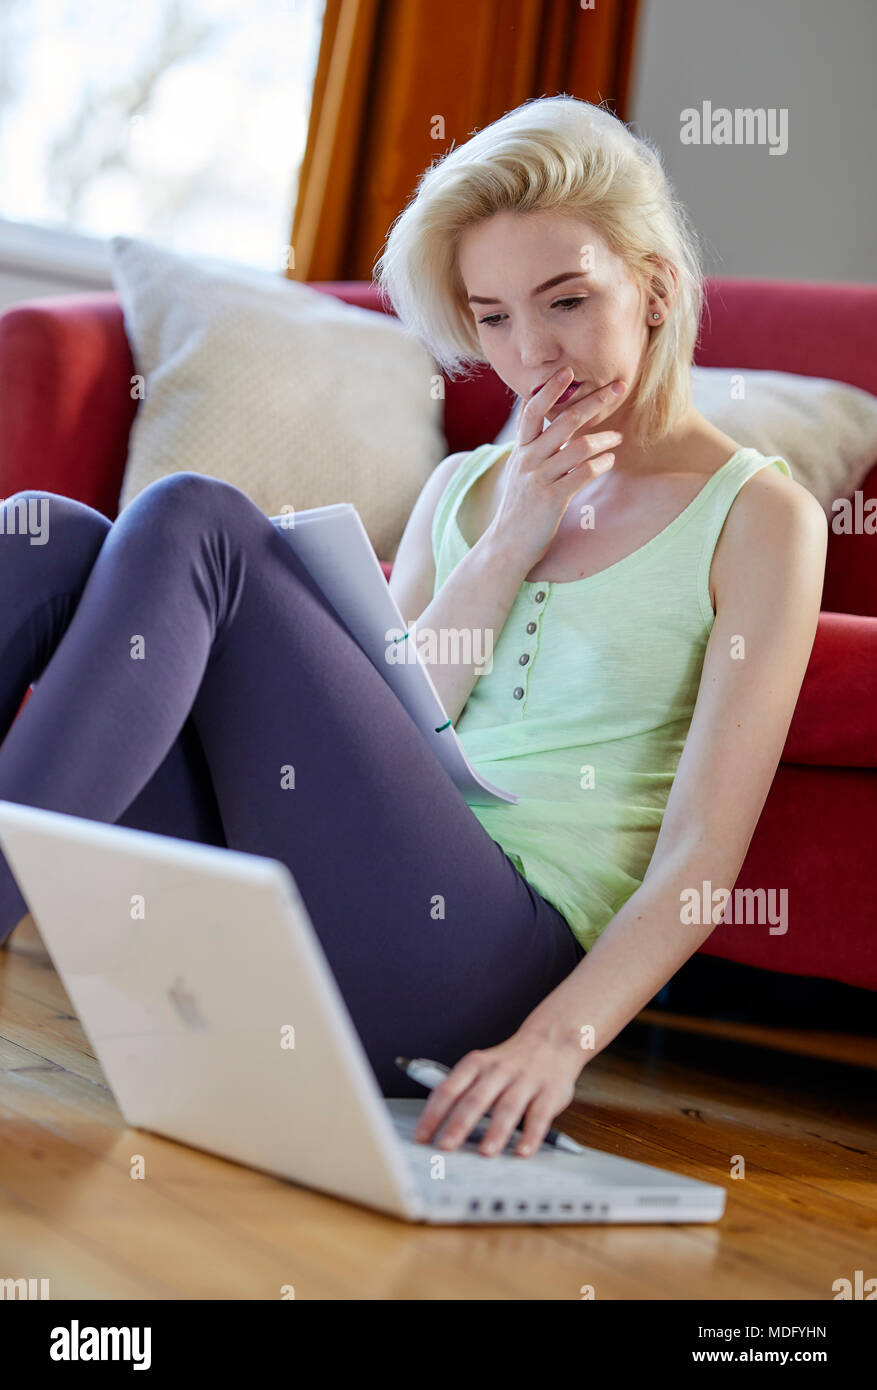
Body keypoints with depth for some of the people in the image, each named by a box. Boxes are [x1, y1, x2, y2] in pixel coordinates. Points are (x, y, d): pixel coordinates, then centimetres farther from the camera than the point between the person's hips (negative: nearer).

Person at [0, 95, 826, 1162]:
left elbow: (704, 849, -6)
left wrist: (560, 1038, -21)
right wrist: (506, 550, 0)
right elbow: (375, 737, 10)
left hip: (499, 952, -5)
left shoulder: (759, 515, 5)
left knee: (194, 521, -19)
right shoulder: (465, 489, 22)